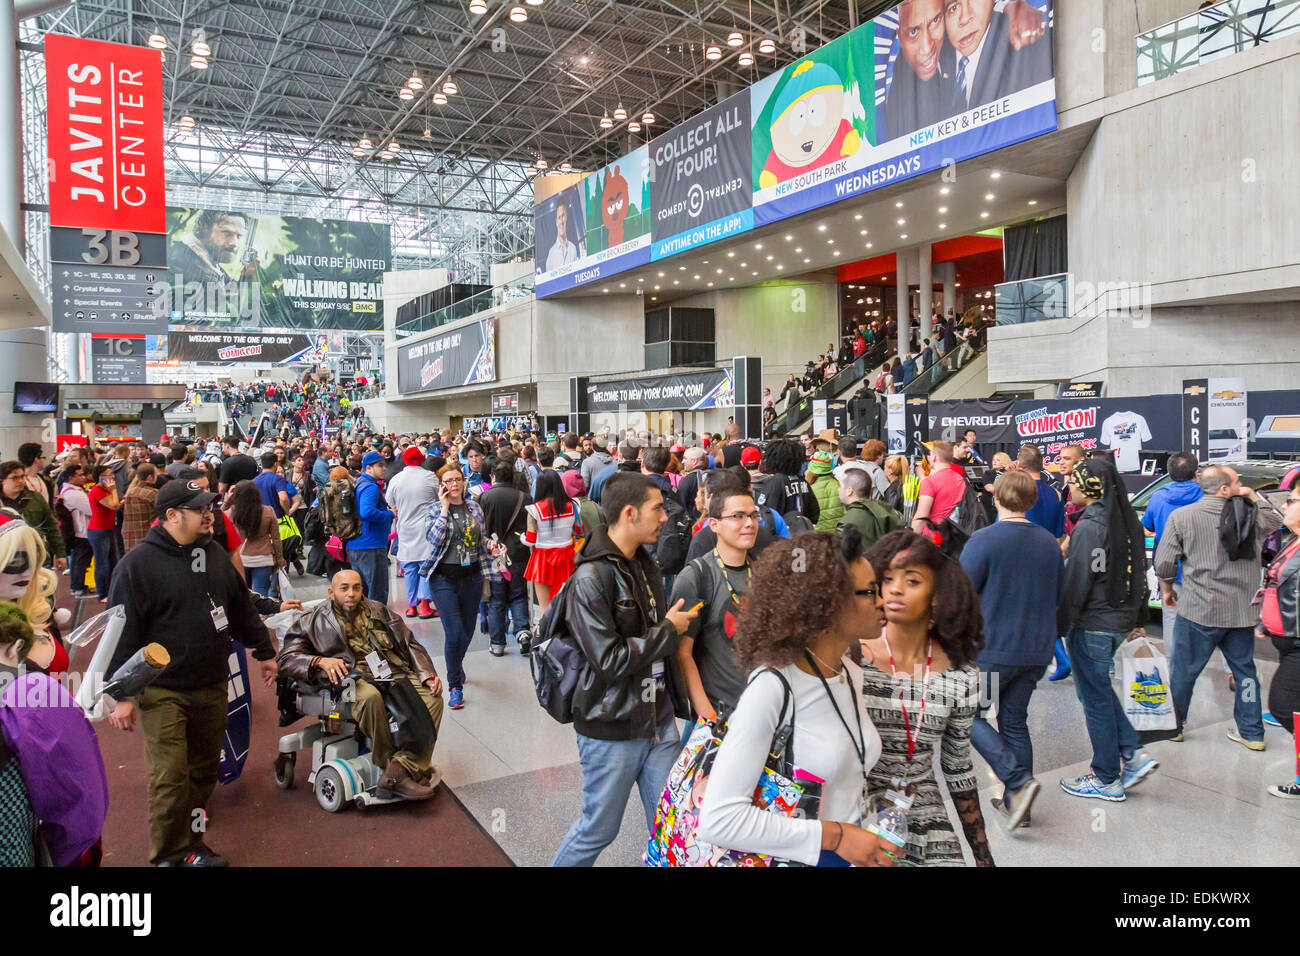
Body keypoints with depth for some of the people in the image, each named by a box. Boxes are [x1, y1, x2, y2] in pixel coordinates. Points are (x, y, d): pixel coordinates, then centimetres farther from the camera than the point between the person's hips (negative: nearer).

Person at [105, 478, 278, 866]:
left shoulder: (214, 552, 8)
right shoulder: (138, 564, -11)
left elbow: (242, 607, 18)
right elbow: (123, 631, -11)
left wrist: (264, 651, 23)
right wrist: (121, 694, -12)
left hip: (213, 686, 6)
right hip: (163, 692, -6)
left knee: (204, 770, 13)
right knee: (170, 776, -5)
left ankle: (191, 842, 29)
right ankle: (171, 855, 13)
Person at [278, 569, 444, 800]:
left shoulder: (379, 610, 24)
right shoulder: (315, 620, 14)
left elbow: (411, 644, 21)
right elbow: (286, 659, 5)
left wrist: (428, 675, 3)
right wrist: (321, 661, -16)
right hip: (353, 676, -4)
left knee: (433, 698, -24)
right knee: (370, 697, -40)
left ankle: (399, 770, -35)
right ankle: (389, 766, -24)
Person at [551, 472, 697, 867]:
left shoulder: (645, 564, 7)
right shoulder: (590, 579, -20)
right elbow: (609, 660, -25)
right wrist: (669, 629, -16)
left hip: (659, 722, 7)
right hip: (612, 732, -7)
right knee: (599, 830, 10)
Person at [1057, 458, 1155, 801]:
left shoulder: (1090, 526, -19)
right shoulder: (1128, 520, 7)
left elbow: (1076, 583, -20)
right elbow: (1138, 573, 15)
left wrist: (1058, 627, -13)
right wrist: (1137, 614, 23)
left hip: (1093, 623, -9)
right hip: (1121, 619, 9)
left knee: (1094, 696, 3)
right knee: (1098, 688, 23)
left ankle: (1107, 779, 13)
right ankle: (1133, 753, 18)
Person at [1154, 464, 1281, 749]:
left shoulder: (1181, 516, -7)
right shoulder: (1250, 515, -2)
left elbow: (1164, 562, -7)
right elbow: (1275, 523, 22)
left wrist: (1167, 589, 10)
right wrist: (1253, 498, 16)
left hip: (1198, 610, -3)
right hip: (1242, 611, 3)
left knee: (1183, 670, 8)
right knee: (1245, 670, 16)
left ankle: (1173, 725, 20)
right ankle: (1251, 733, 23)